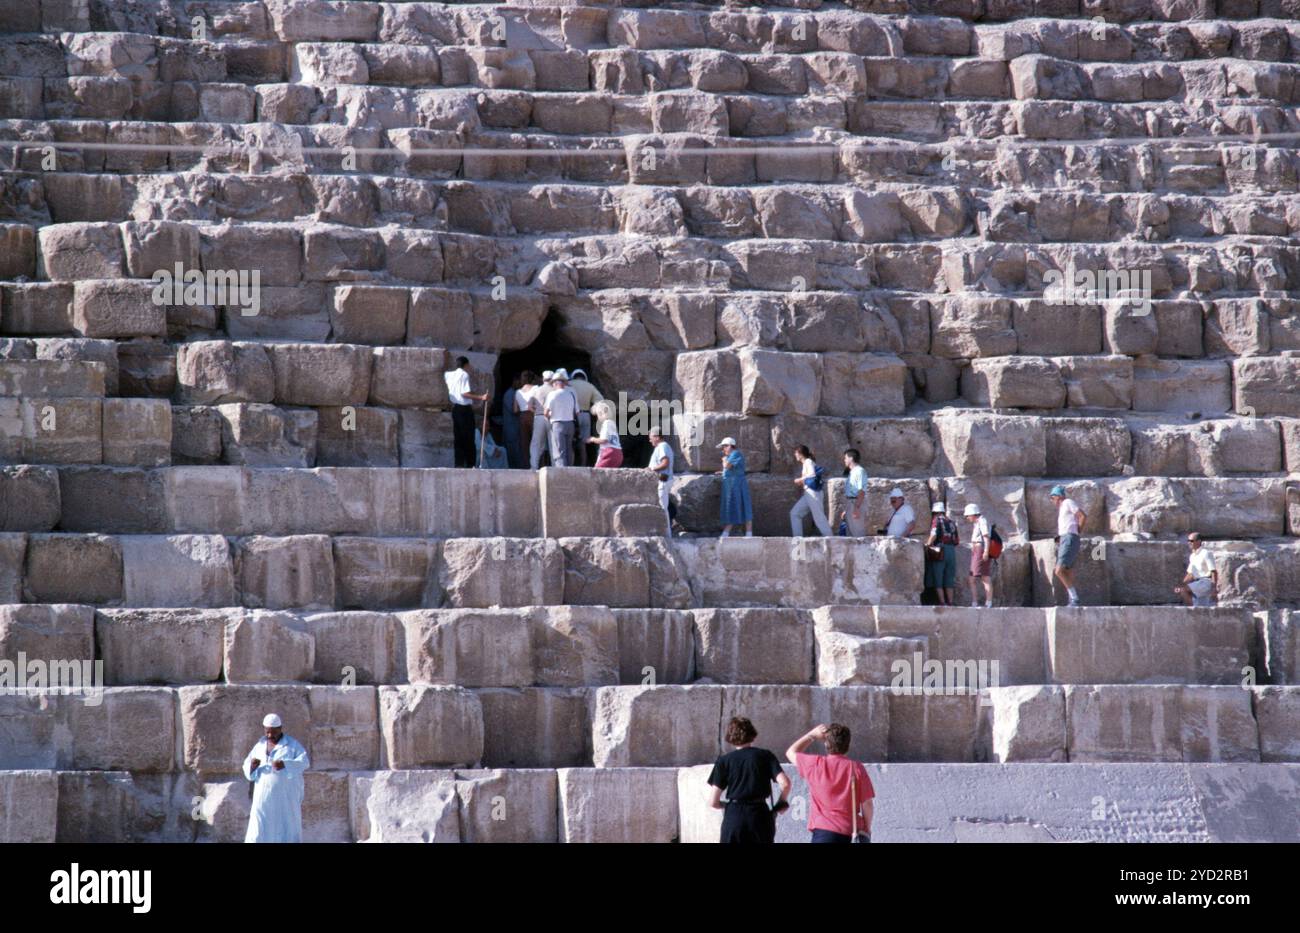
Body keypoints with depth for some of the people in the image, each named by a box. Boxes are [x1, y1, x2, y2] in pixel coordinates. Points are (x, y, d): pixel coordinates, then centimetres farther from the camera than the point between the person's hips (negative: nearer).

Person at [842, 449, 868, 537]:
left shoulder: (860, 471, -12)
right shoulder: (851, 472, 17)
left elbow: (861, 491, -20)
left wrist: (857, 508, -26)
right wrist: (845, 510, 22)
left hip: (858, 503, -10)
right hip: (850, 503, 10)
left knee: (857, 532, -10)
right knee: (851, 533, 12)